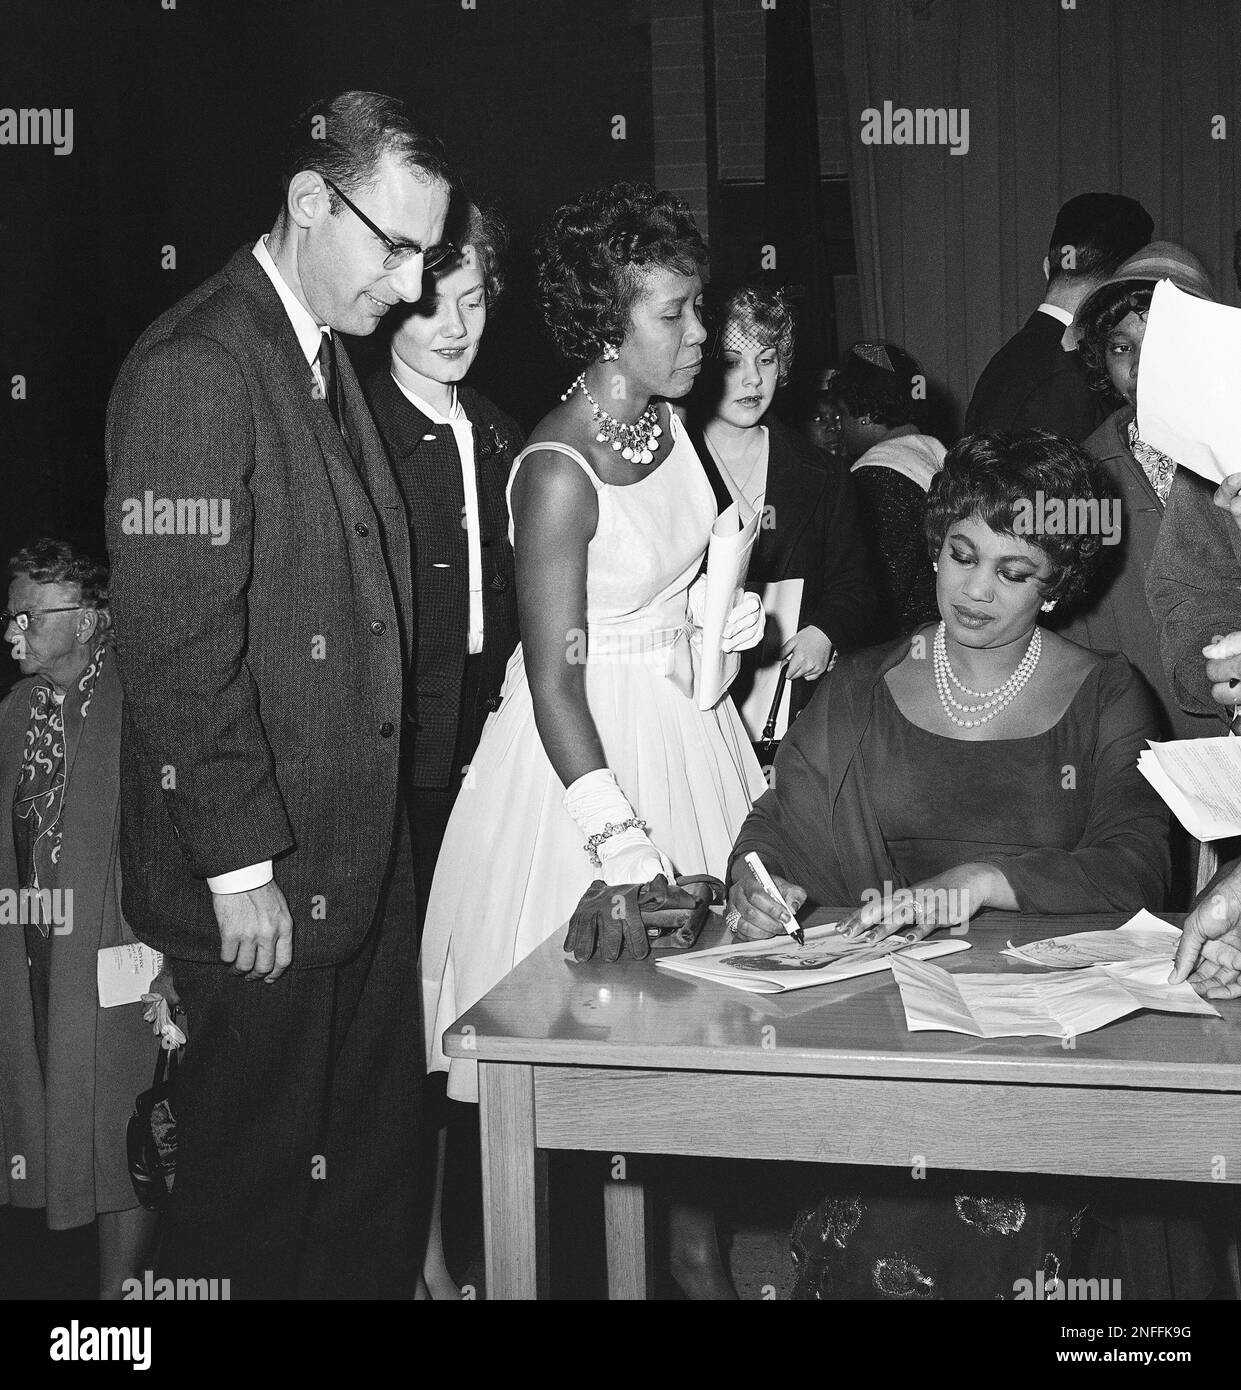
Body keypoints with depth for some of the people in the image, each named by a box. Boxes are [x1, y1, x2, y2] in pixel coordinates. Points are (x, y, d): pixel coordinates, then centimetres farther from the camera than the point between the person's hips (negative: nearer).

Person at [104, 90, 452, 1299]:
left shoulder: (326, 355, 11)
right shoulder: (195, 370, -18)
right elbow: (176, 646, -21)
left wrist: (382, 820, 11)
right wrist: (240, 870, -18)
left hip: (359, 851, 9)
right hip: (262, 877, -8)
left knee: (375, 1161, 19)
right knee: (259, 1178, 9)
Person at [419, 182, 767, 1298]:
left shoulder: (663, 418, 2)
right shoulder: (557, 472, -22)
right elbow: (556, 683, -22)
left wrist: (734, 614, 1)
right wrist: (626, 846, -23)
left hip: (684, 720, 8)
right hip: (590, 741, -8)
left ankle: (699, 1247, 30)